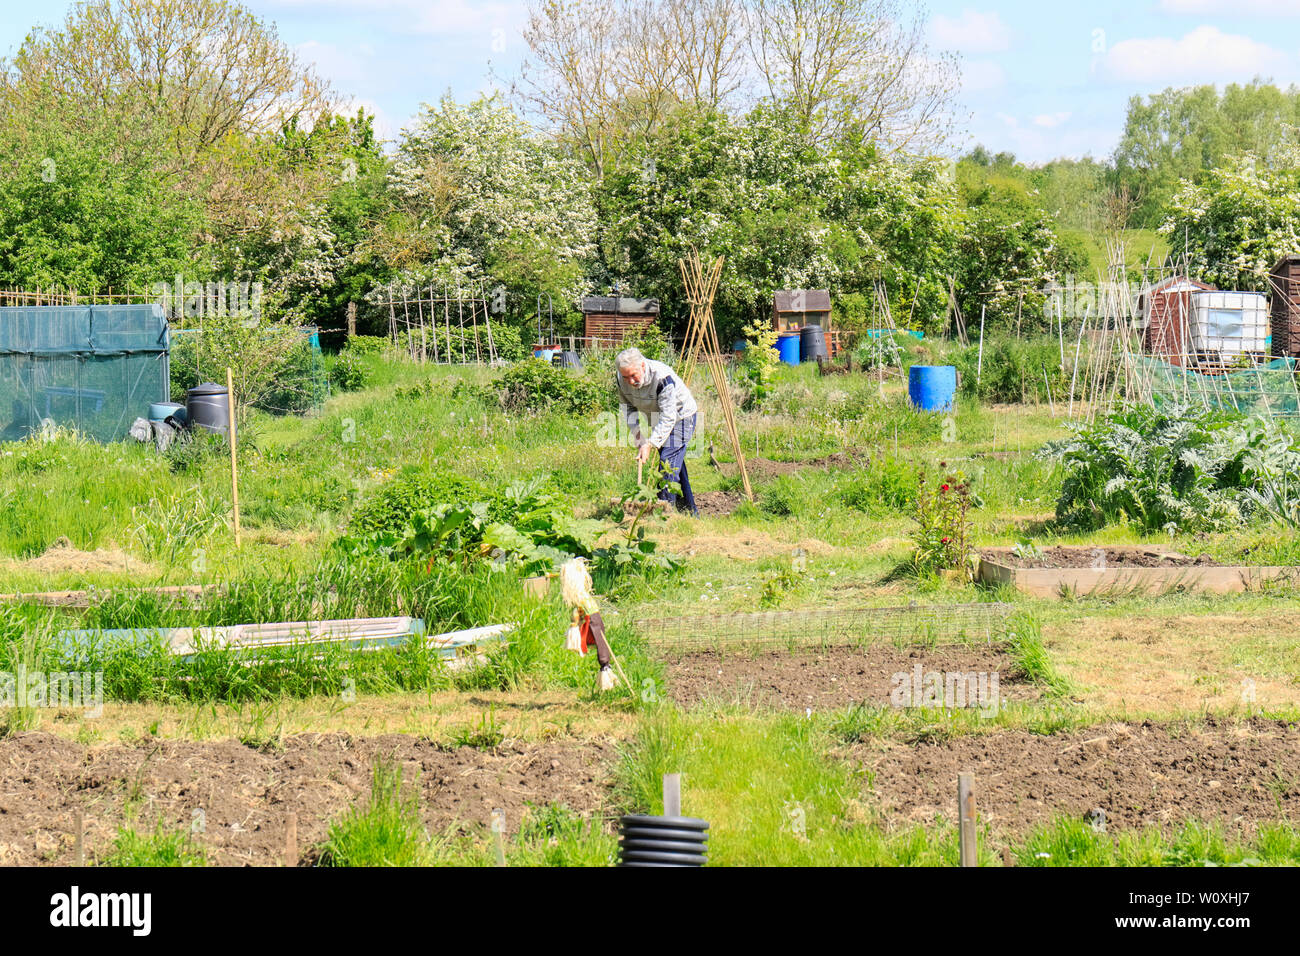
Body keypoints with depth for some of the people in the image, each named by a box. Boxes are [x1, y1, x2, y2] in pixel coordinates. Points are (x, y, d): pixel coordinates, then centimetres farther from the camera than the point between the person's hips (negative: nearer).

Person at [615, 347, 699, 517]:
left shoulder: (662, 377, -36)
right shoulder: (622, 380, -15)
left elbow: (668, 417, -34)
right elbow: (628, 407, 1)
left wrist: (650, 444, -38)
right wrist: (638, 436, -11)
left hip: (680, 416, -7)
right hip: (657, 418, 7)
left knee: (668, 464, -18)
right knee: (676, 465, 14)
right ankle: (690, 511, 25)